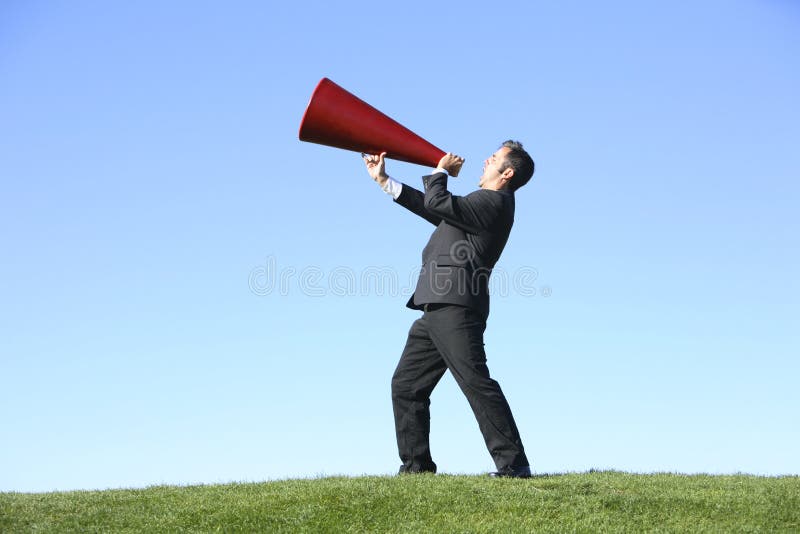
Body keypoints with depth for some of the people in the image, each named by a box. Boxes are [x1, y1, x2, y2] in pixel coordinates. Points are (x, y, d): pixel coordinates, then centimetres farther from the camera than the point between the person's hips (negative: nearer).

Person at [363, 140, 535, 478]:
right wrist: (383, 180, 33)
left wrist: (441, 171, 6)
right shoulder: (482, 204, 26)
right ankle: (416, 464, 13)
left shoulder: (494, 202, -6)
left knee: (476, 382, -15)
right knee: (406, 385, 11)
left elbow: (437, 202, -14)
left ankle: (512, 464, -13)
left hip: (455, 308, -11)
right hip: (437, 310, 11)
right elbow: (429, 206, 32)